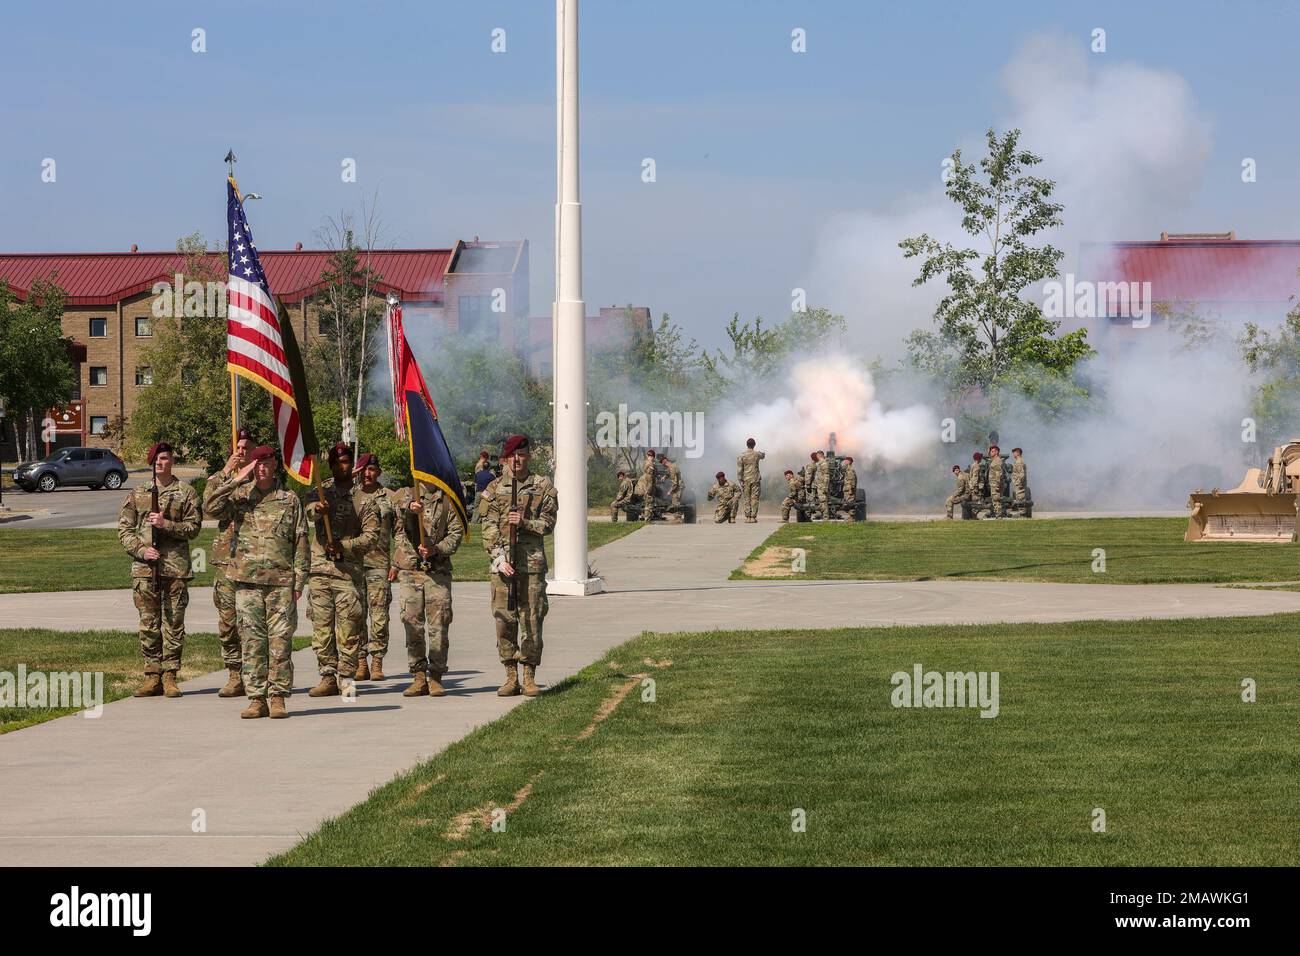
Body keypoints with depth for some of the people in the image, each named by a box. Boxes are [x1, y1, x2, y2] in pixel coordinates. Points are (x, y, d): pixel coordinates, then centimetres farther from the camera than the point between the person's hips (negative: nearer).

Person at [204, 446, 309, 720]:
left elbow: (302, 543, 6)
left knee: (280, 641, -2)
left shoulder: (289, 500, 8)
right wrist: (236, 481, -12)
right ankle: (256, 698, 6)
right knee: (252, 641, 2)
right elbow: (213, 508, -11)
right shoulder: (239, 496, 9)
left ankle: (278, 698, 3)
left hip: (281, 581, -1)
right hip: (247, 581, 1)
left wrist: (299, 581, -1)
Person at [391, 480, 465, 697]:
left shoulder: (448, 500, 12)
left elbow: (457, 532, 3)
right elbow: (399, 503, -14)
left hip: (438, 571, 0)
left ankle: (436, 677, 4)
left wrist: (436, 549, -15)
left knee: (439, 626, -3)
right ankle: (418, 677, 6)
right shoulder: (405, 494, 11)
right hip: (409, 571, 0)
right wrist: (410, 507, -39)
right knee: (412, 624, -1)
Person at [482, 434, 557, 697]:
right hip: (502, 563, 1)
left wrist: (525, 523, -15)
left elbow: (548, 523, 2)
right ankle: (511, 677, 7)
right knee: (504, 619, 0)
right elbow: (489, 528, 3)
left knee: (532, 619, -2)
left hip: (533, 563, -1)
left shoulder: (543, 486, 7)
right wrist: (499, 559, -8)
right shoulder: (495, 488, 9)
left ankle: (530, 678, 6)